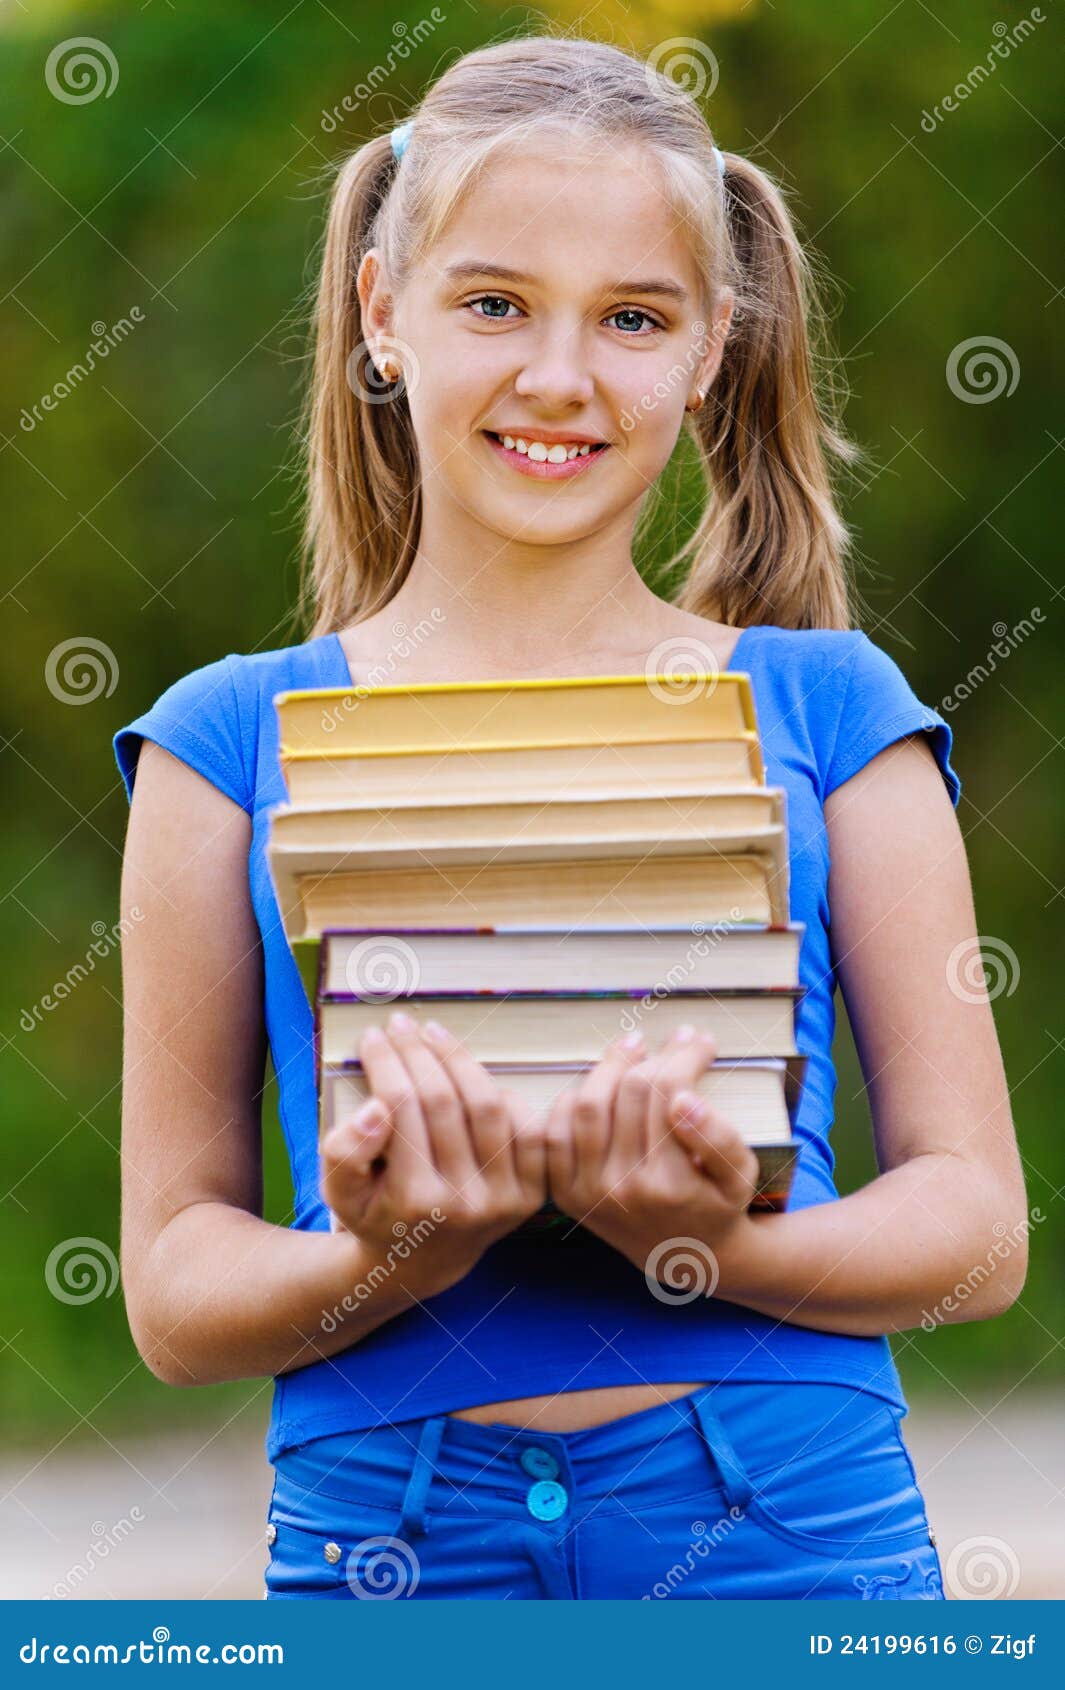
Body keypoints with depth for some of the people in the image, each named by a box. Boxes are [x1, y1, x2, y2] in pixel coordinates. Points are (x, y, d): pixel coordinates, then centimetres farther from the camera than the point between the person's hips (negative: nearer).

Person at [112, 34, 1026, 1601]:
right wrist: (387, 1264, -16)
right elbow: (173, 1288, 3)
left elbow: (978, 1220, 3)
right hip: (388, 1546, 0)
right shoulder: (239, 739, 6)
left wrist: (724, 1247, -15)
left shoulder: (828, 710, 6)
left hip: (797, 1543, 0)